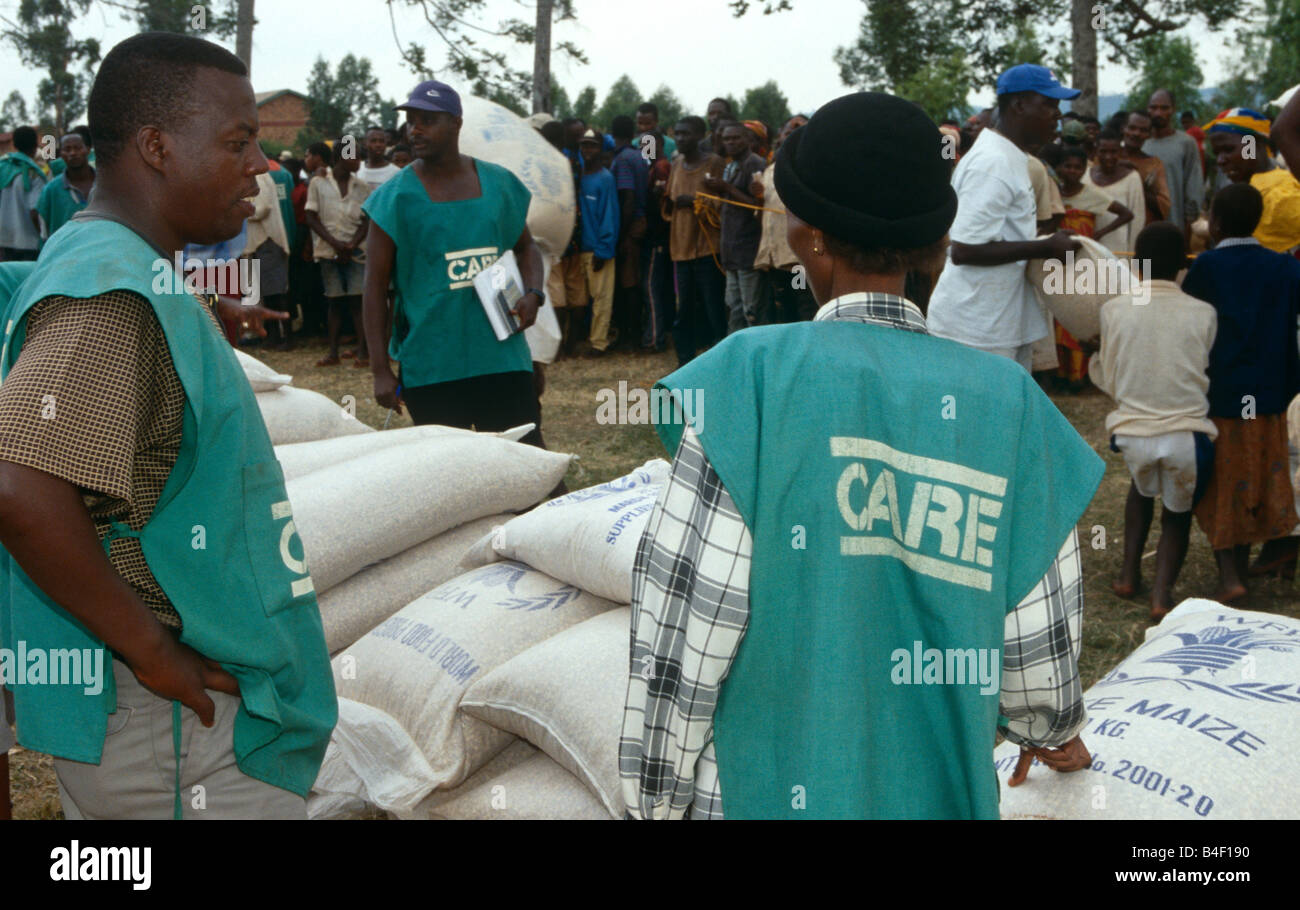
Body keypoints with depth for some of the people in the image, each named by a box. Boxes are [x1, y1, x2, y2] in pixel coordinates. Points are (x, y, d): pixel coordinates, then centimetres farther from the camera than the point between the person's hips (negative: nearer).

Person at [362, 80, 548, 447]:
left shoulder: (499, 183, 6)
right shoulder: (394, 197, -3)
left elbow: (526, 246, 21)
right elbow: (375, 284, -2)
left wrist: (532, 294, -1)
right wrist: (380, 370, -7)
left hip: (503, 358, 2)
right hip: (429, 370, -2)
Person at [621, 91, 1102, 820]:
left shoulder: (755, 375, -15)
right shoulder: (1008, 400, -6)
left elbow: (686, 616, -15)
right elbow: (1037, 628, 0)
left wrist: (657, 796, -2)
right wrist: (1053, 726, 22)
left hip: (765, 789, -3)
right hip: (942, 790, 3)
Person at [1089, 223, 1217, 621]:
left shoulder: (1114, 310, -3)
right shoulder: (1203, 313, -3)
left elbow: (1109, 381, 6)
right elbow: (1208, 376, 8)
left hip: (1132, 432, 1)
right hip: (1187, 435, -1)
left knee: (1141, 489, 33)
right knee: (1178, 514, 22)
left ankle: (1129, 573, 28)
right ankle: (1162, 593, 5)